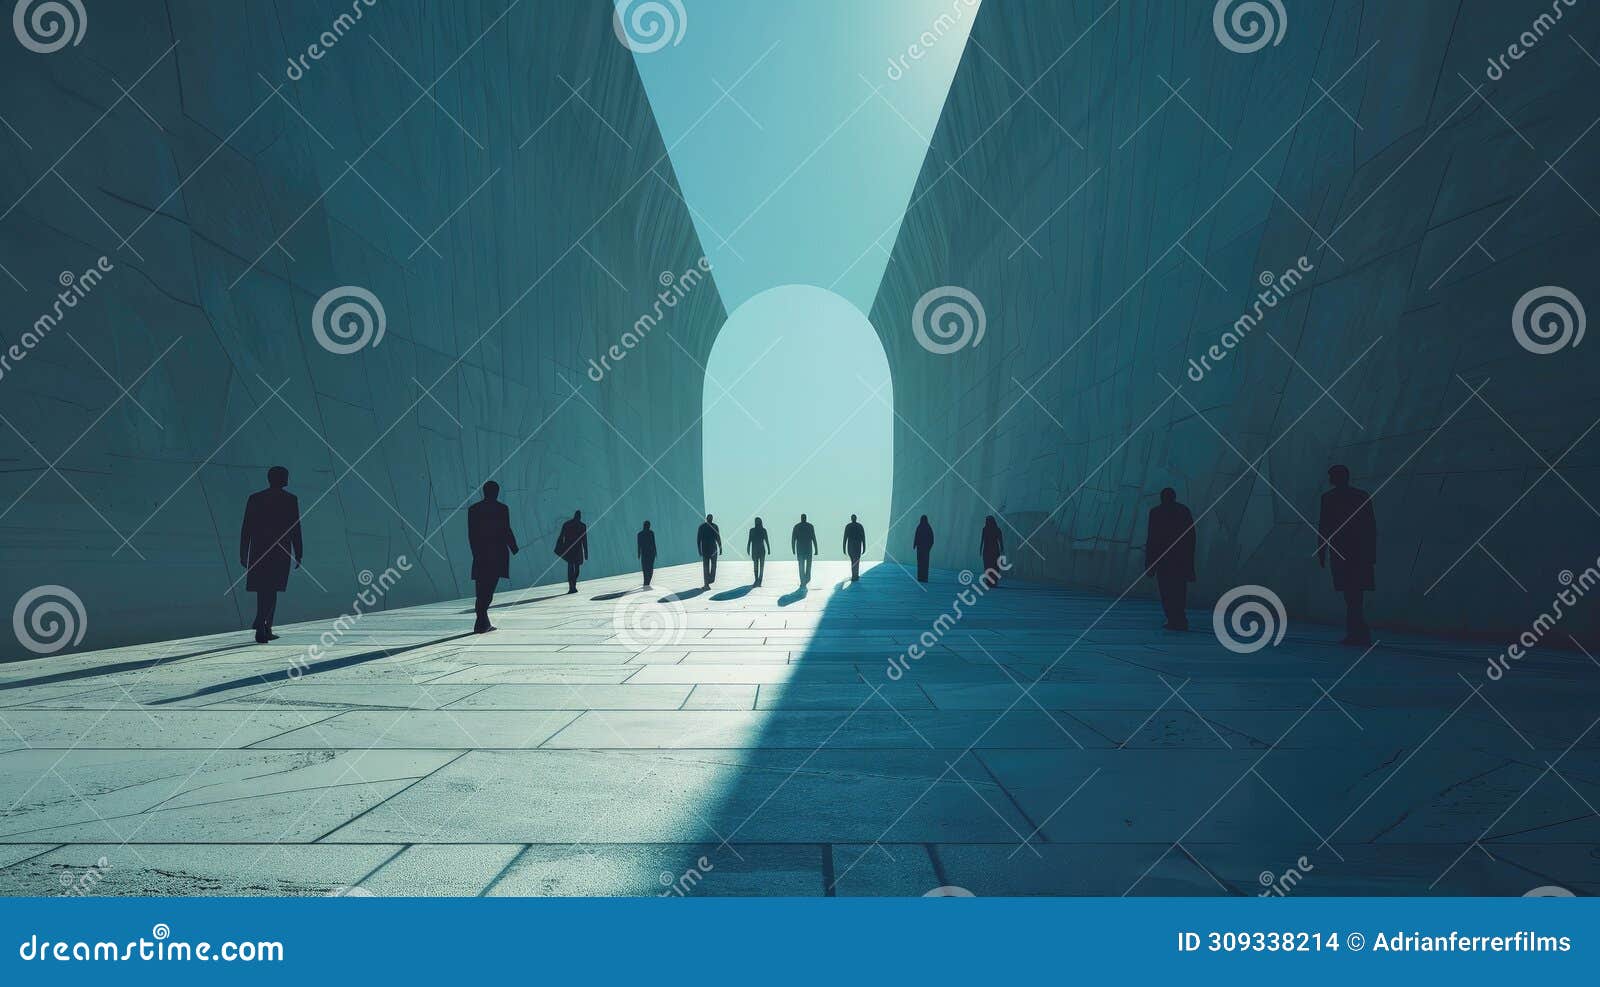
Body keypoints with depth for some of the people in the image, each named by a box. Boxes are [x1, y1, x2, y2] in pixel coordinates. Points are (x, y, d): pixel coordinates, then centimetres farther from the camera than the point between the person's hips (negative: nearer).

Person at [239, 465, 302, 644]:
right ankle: (261, 621, -17)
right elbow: (295, 529, -4)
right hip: (280, 552, -3)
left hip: (258, 551, 3)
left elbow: (246, 528, 4)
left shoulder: (255, 498, 6)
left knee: (263, 590, 13)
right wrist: (298, 554, 1)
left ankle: (265, 630, 16)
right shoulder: (291, 500, -3)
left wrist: (243, 554, 9)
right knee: (271, 589, 2)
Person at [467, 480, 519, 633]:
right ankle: (481, 623, -11)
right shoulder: (502, 509, -5)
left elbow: (471, 534, 7)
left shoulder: (473, 509, 6)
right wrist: (515, 549, 6)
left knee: (482, 589, 10)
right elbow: (507, 532, -6)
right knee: (489, 589, -4)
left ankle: (483, 623, 12)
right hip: (498, 553, -4)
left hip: (480, 554, 4)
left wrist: (476, 552, 17)